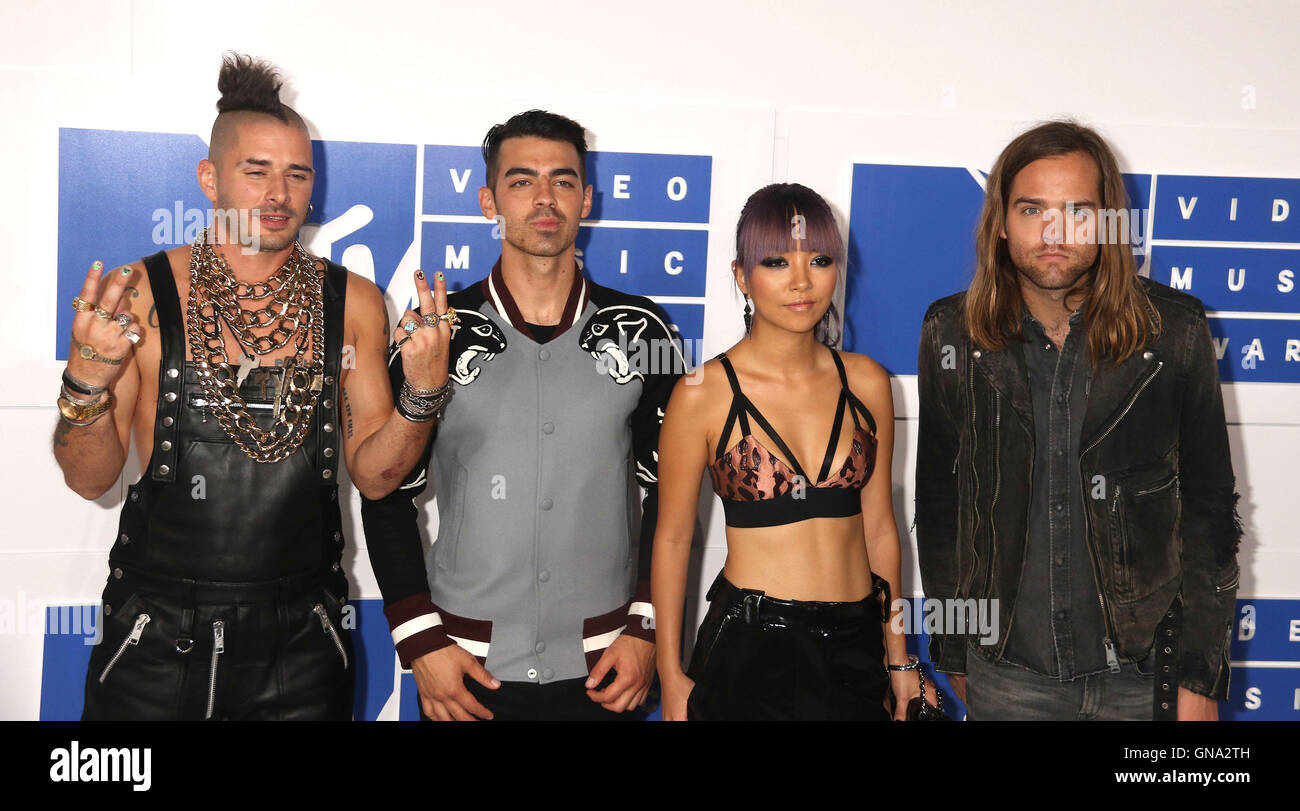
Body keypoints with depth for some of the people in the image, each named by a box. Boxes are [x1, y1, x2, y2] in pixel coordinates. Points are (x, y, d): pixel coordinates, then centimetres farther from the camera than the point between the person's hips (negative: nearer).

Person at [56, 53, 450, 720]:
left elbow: (373, 473, 3)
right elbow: (90, 479, -2)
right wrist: (87, 380, -20)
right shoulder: (138, 295, -5)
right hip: (156, 640, -1)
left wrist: (424, 395, -14)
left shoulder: (352, 304, 0)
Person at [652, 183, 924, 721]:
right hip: (748, 649, -3)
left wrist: (900, 660, 10)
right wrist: (671, 678, -3)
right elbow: (672, 538, -4)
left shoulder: (866, 383, 1)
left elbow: (878, 526, 7)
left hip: (857, 644, 4)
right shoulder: (704, 394, -10)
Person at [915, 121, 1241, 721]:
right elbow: (938, 502, 5)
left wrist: (1202, 676, -3)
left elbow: (1208, 509, -1)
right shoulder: (951, 335, -4)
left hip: (1143, 672, -1)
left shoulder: (1174, 333, -7)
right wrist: (953, 650, 8)